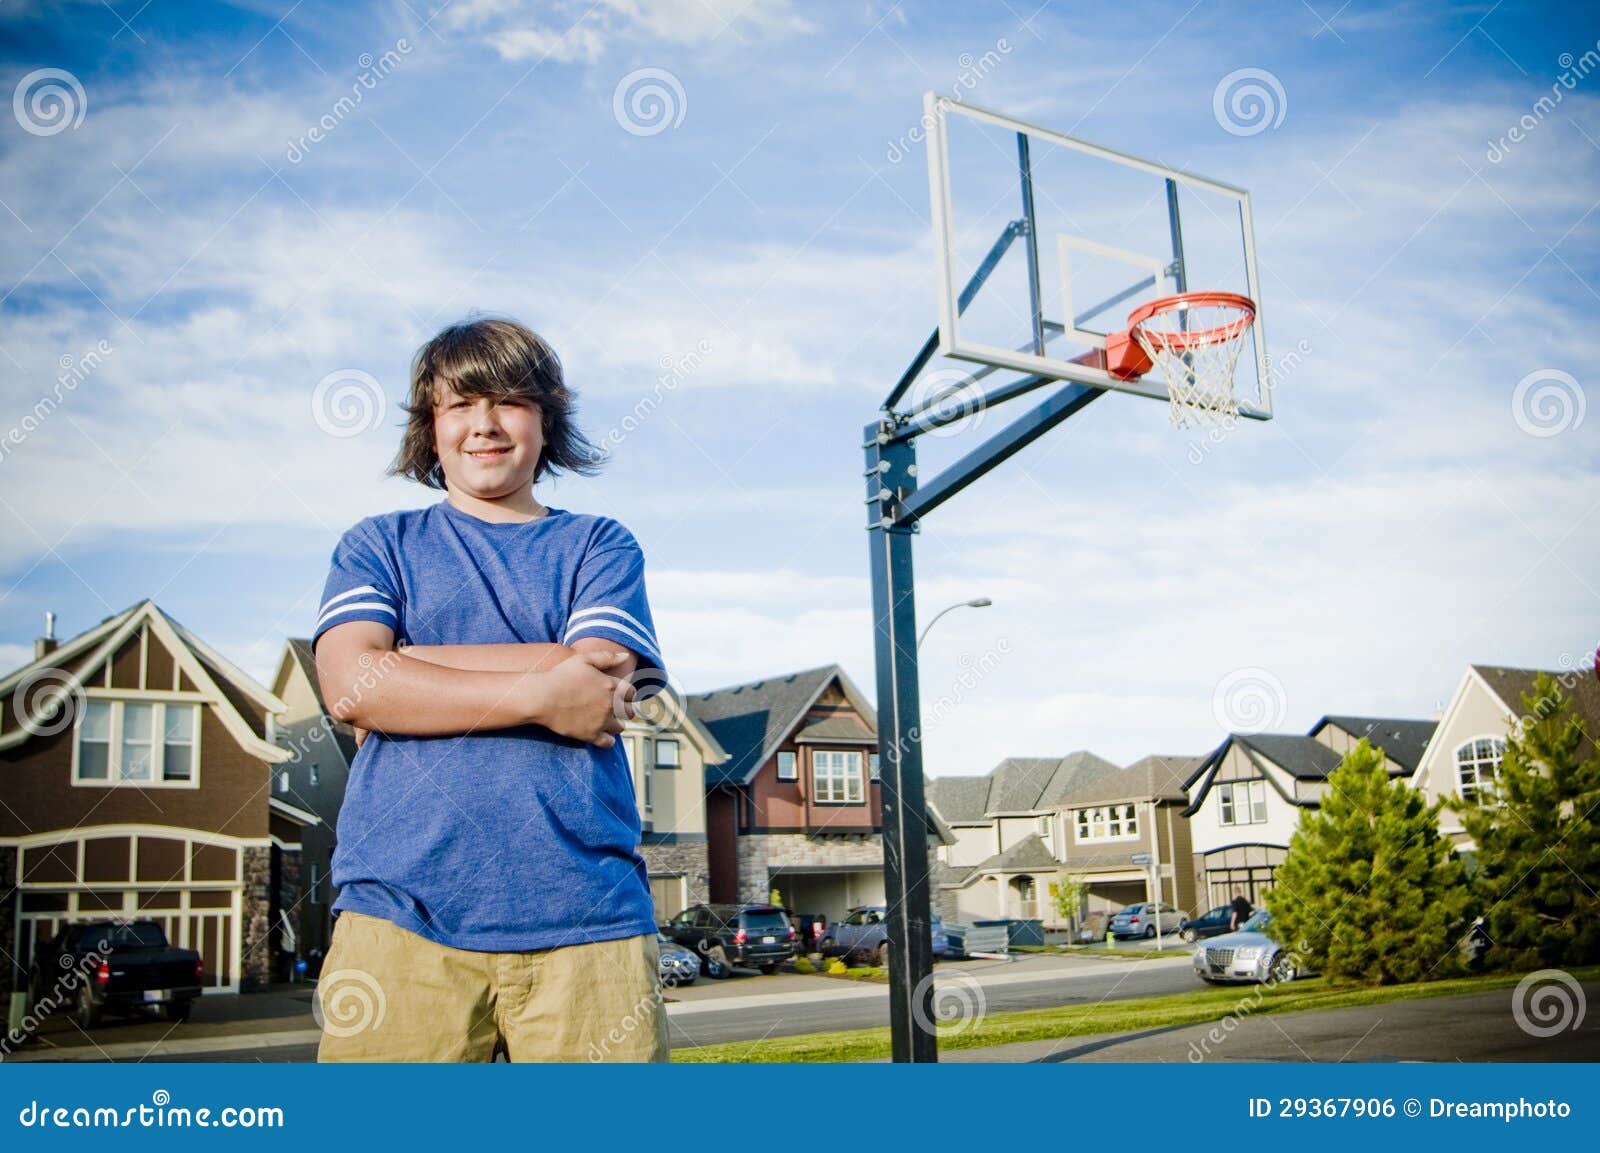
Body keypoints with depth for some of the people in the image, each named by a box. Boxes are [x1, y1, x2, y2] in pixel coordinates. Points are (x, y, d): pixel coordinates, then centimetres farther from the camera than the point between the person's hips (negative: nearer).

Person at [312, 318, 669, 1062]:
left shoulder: (599, 545, 15)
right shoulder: (380, 544, 17)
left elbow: (603, 688, -3)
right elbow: (348, 684, -2)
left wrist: (404, 667, -2)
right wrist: (541, 690, -8)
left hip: (582, 911, 0)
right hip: (404, 908, 0)